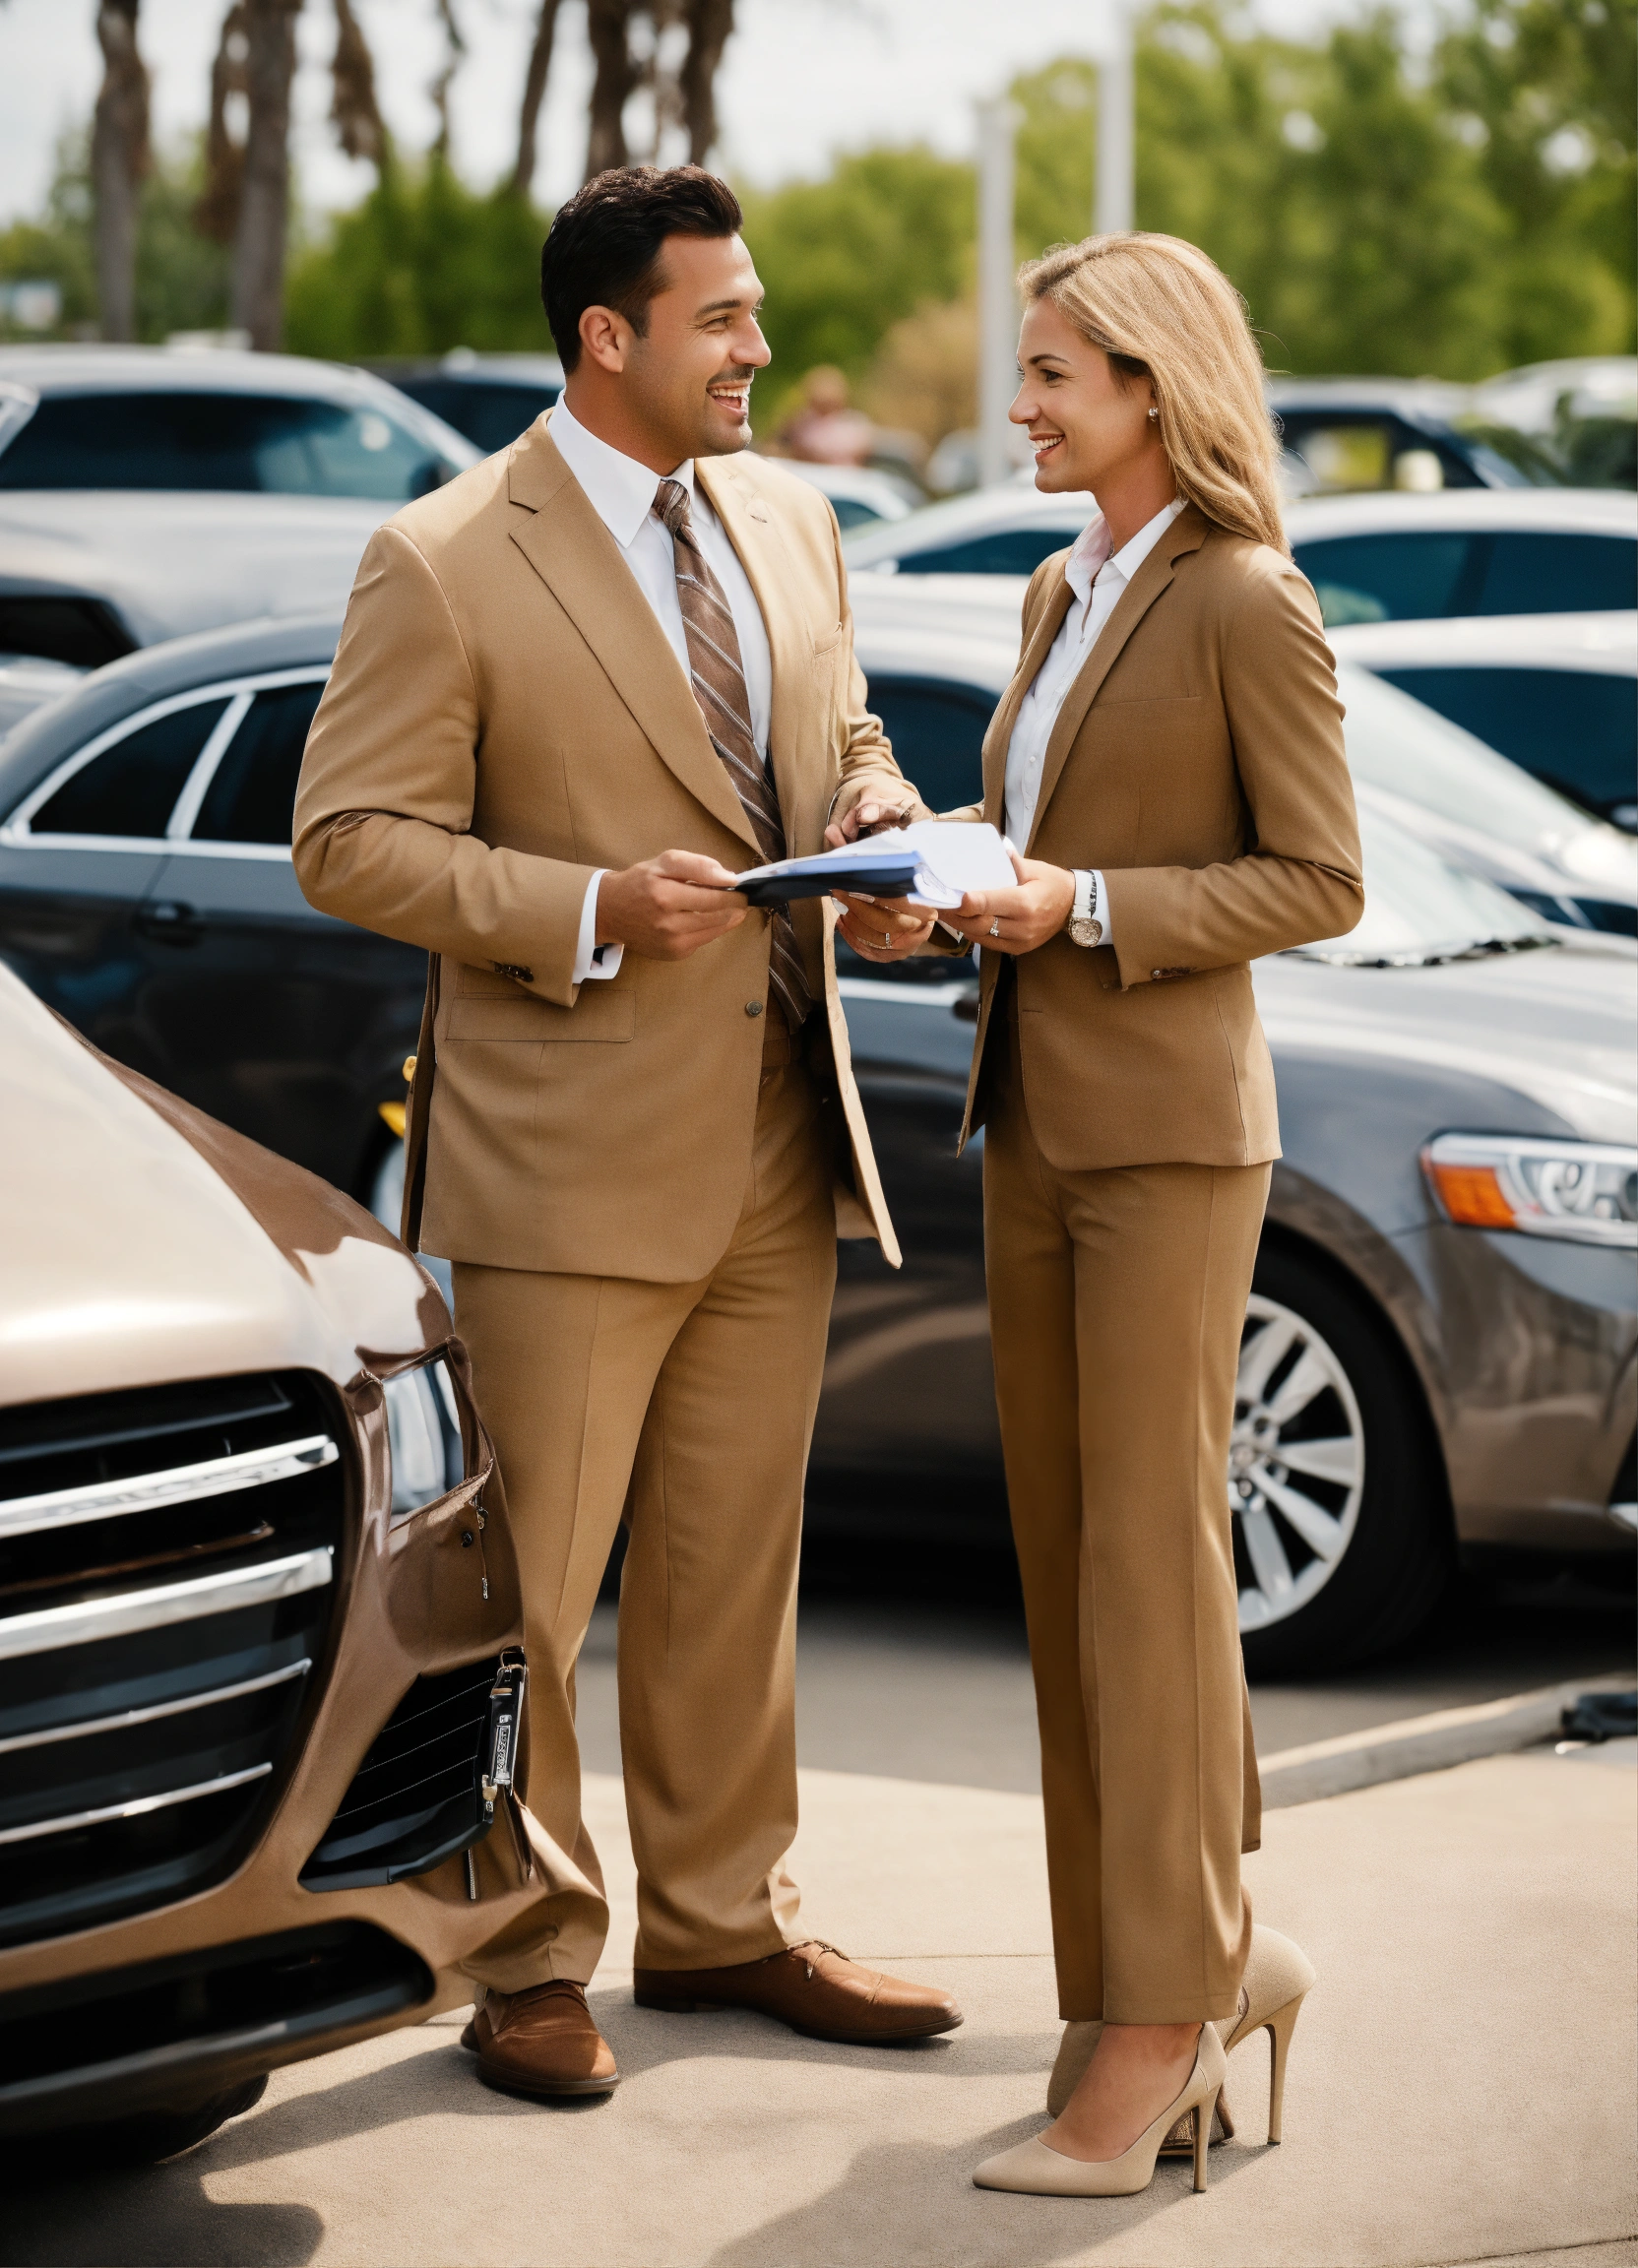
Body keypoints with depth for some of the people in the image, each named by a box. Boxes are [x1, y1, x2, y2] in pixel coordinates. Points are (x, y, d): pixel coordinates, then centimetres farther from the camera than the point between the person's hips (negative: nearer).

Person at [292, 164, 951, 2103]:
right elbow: (348, 840, -10)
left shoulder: (790, 523, 11)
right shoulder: (441, 565, -9)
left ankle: (722, 1920, 29)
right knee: (525, 1586, 1)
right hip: (568, 1161, -6)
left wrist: (887, 845, 1)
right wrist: (587, 910, -20)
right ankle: (528, 1962, 13)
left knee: (732, 1570, 16)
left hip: (774, 1149, 7)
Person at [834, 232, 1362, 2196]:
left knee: (1149, 1566, -5)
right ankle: (1215, 1956, 20)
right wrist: (939, 898, 3)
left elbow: (1318, 884, -11)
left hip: (1168, 1128, -8)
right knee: (1066, 1564, 10)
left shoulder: (1250, 607, -9)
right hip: (1032, 1124, 8)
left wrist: (1082, 907, -19)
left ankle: (1157, 2021, 1)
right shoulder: (1061, 594, 15)